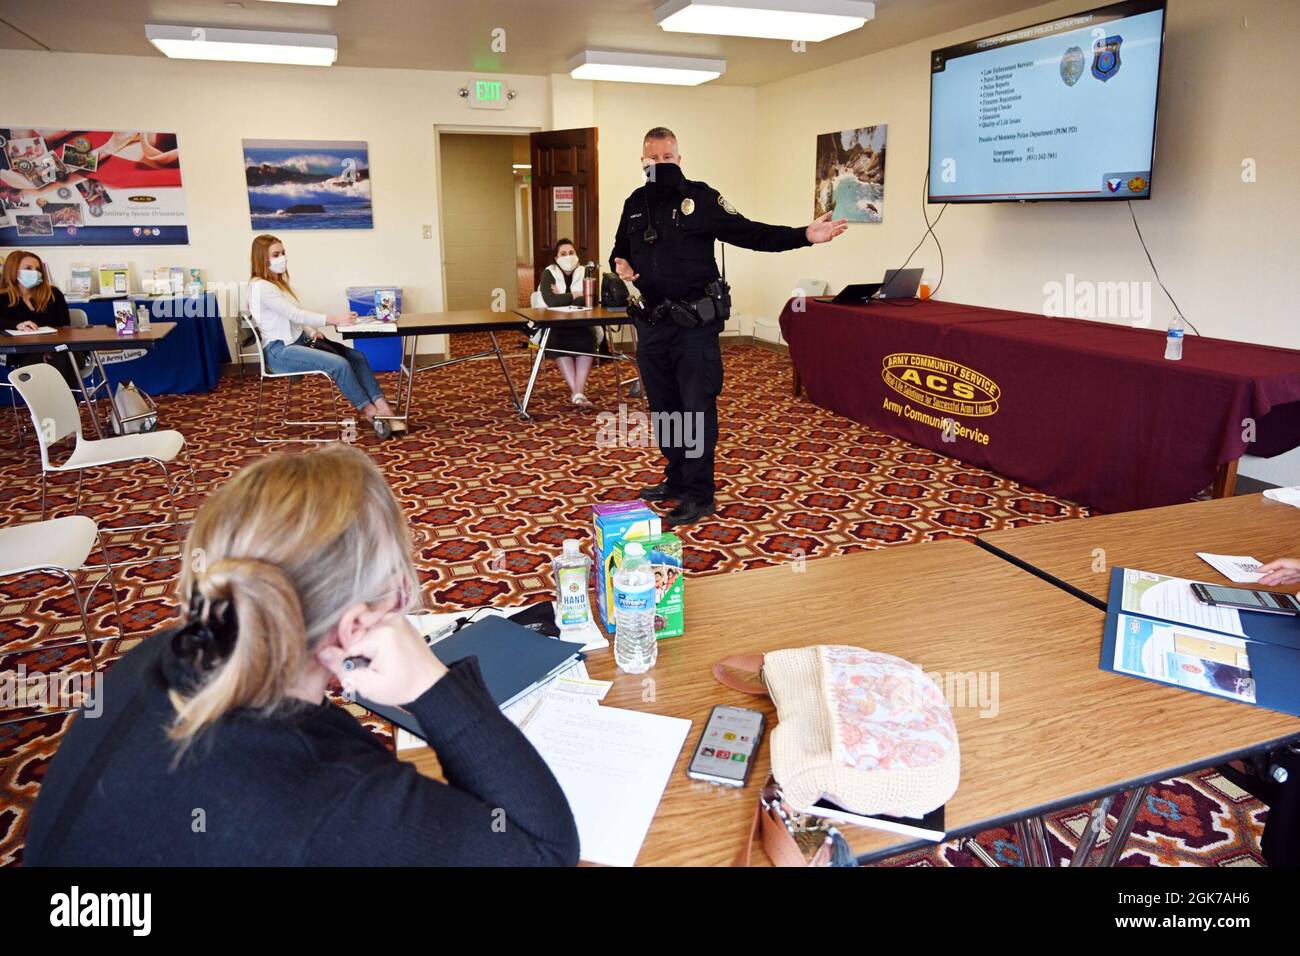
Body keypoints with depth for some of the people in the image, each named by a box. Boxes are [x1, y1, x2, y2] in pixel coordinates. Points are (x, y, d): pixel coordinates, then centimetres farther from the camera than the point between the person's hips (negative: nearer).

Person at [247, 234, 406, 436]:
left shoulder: (278, 281, 16)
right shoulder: (260, 287, -14)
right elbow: (295, 314, -23)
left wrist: (312, 332, -1)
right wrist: (335, 320, -28)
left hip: (299, 341, 9)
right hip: (280, 351, -9)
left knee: (356, 357, -10)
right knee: (339, 364, -28)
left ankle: (383, 409, -19)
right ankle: (371, 412, -13)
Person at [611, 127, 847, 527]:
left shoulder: (701, 197, -4)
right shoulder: (635, 204, 12)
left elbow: (750, 233, -9)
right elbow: (620, 250, 25)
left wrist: (803, 235, -20)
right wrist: (620, 264, 0)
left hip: (695, 323, -5)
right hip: (651, 324, 6)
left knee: (697, 409, -4)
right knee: (663, 407, 13)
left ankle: (699, 495, 4)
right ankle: (677, 479, 28)